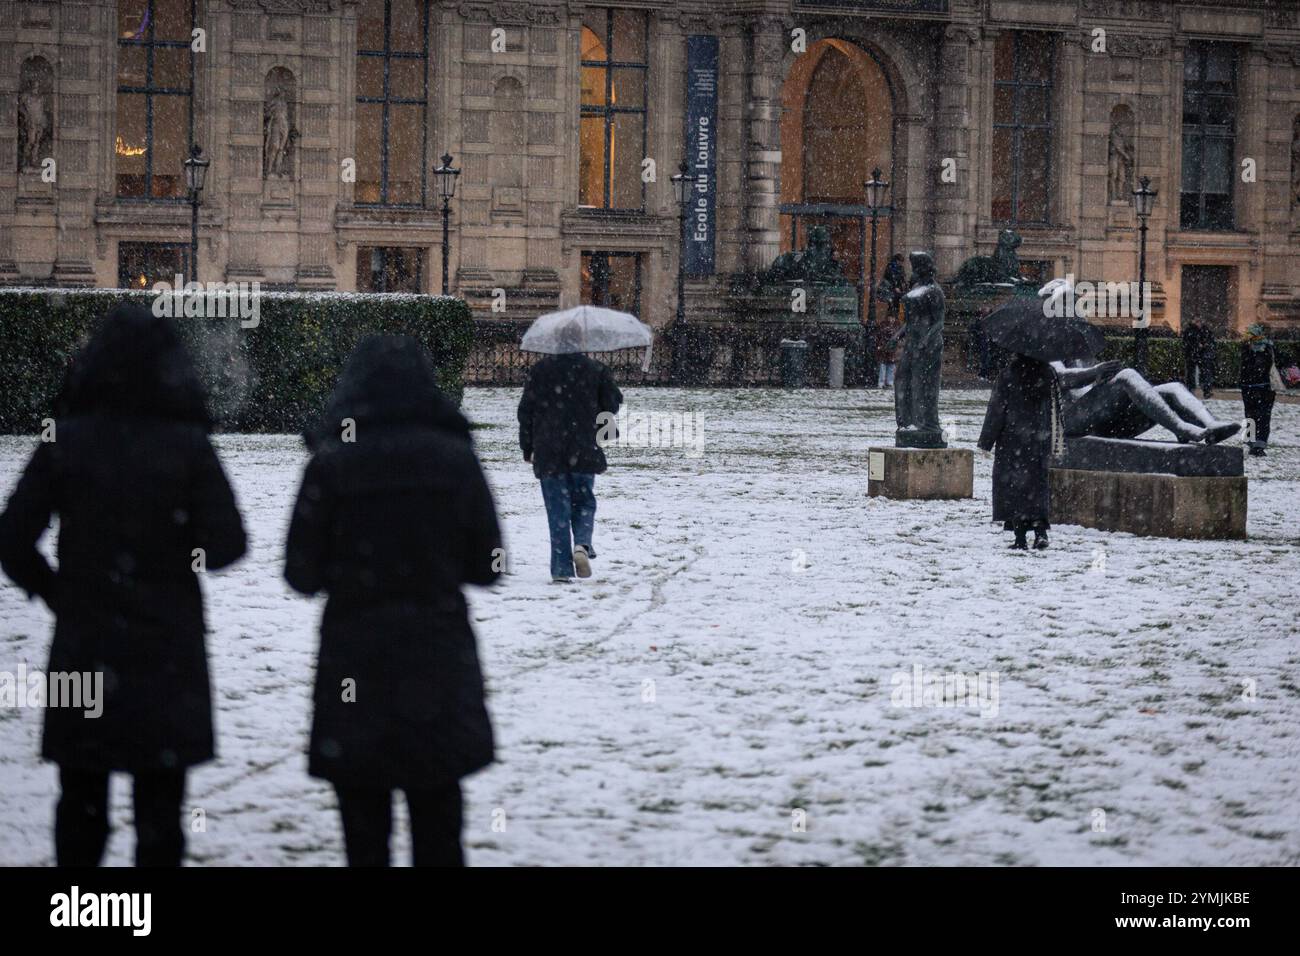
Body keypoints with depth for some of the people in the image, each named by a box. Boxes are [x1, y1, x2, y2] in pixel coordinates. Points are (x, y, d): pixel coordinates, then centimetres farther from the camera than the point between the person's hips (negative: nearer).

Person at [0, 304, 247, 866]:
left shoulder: (64, 443, -6)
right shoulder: (188, 448, -10)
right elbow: (226, 545, -9)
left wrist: (56, 592, 9)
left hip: (83, 647, 1)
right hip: (167, 650, -1)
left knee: (81, 799, 14)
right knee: (159, 803, 7)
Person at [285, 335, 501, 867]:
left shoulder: (332, 463, -9)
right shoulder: (456, 459, -4)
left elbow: (302, 573, -5)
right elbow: (488, 566, 2)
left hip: (355, 665, -2)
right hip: (440, 662, 2)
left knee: (364, 827, 9)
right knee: (438, 823, 12)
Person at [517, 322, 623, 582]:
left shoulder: (539, 371, 0)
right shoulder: (596, 370, -2)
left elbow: (526, 411, 2)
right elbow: (613, 404, 4)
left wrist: (527, 448, 11)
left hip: (548, 453, 0)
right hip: (584, 452, 0)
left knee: (558, 510, 3)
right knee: (584, 502, 14)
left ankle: (561, 569, -1)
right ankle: (582, 544, -14)